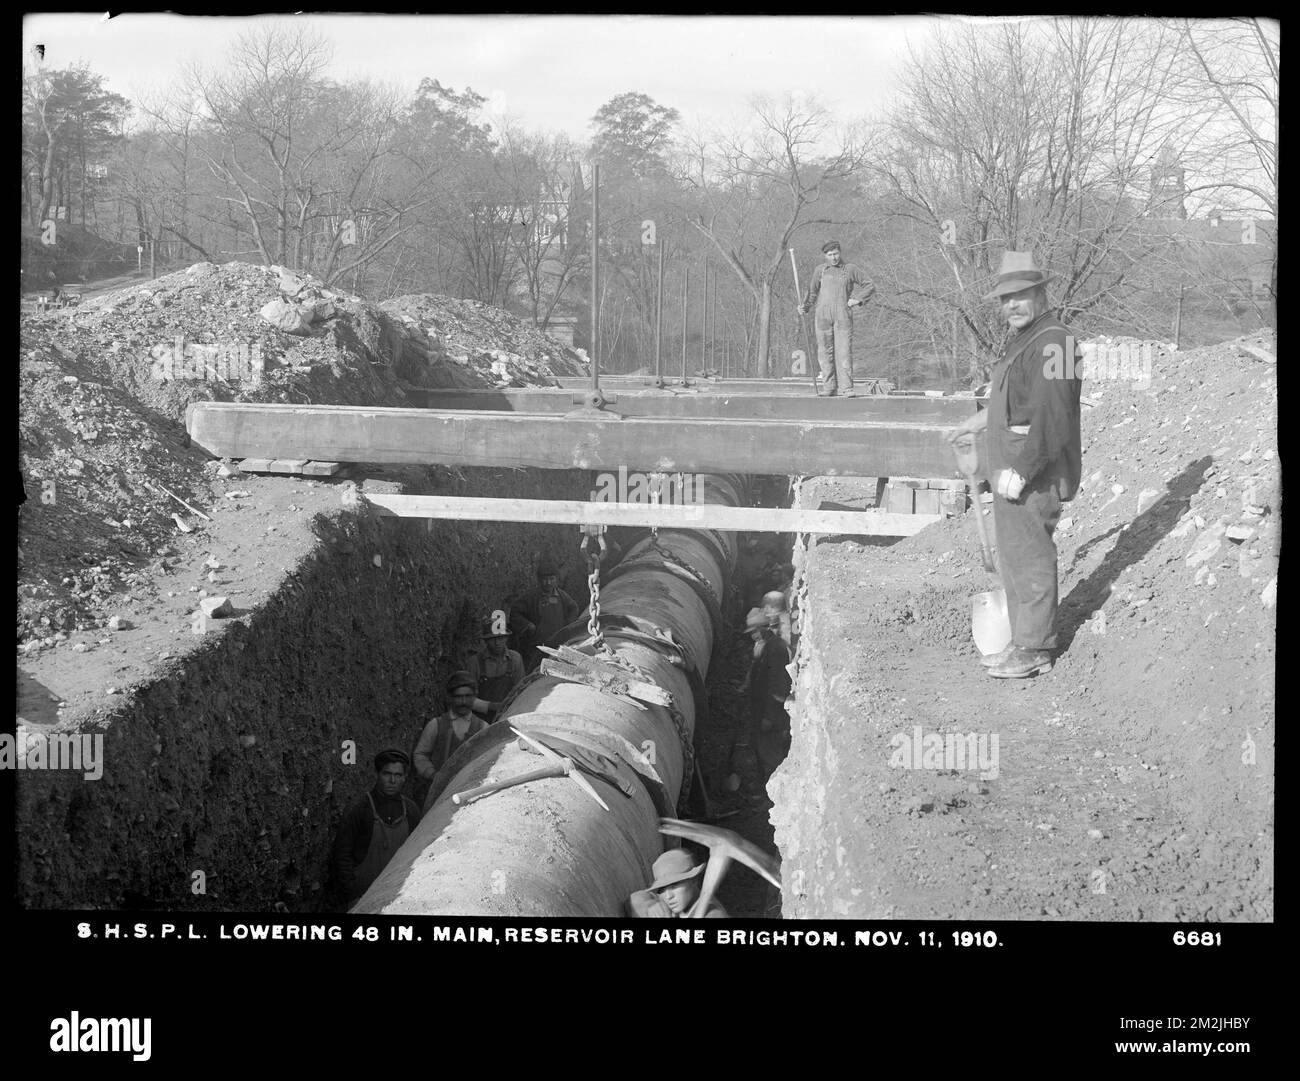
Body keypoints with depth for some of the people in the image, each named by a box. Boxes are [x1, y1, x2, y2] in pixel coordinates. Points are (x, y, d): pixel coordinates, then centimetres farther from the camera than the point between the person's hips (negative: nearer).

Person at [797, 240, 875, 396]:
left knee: (844, 351, -10)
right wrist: (804, 307, 4)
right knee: (825, 351, -1)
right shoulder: (820, 270, 11)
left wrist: (857, 299, 0)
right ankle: (830, 387, 4)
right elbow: (812, 292, 20)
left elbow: (869, 286, 13)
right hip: (823, 315, 2)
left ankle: (846, 387, -12)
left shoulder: (850, 269, 7)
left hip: (843, 316, -2)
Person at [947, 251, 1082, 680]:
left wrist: (1020, 469, -26)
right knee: (1015, 558, 17)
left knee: (1029, 559, -2)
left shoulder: (1051, 342, -19)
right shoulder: (1024, 339, 16)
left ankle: (1033, 650, 7)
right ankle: (1026, 644, 27)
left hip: (1032, 474, -11)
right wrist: (981, 420, 39)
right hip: (1015, 470, 11)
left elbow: (1050, 416, -25)